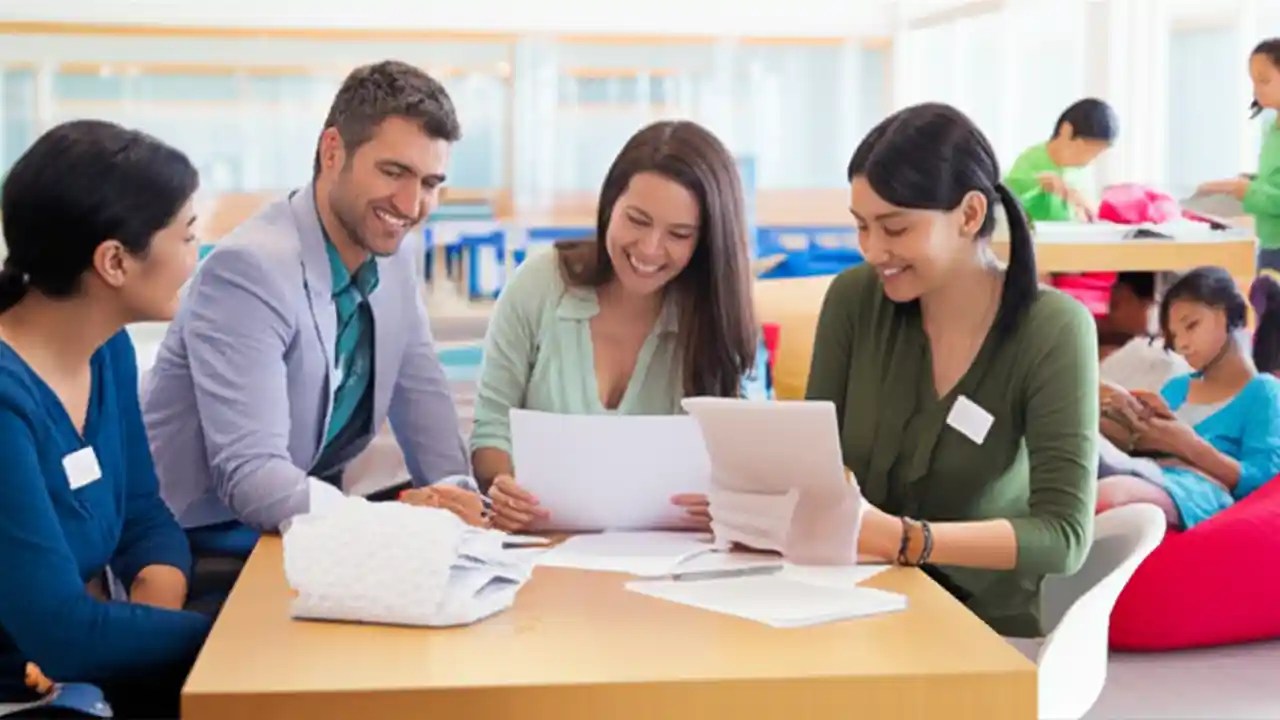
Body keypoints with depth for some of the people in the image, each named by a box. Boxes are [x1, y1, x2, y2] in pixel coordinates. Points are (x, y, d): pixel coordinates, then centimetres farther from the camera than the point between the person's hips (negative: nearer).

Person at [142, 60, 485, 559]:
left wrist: (455, 497, -12)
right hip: (196, 544, -7)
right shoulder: (249, 269, -24)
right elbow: (250, 475, -29)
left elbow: (420, 392, 8)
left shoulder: (393, 254, 0)